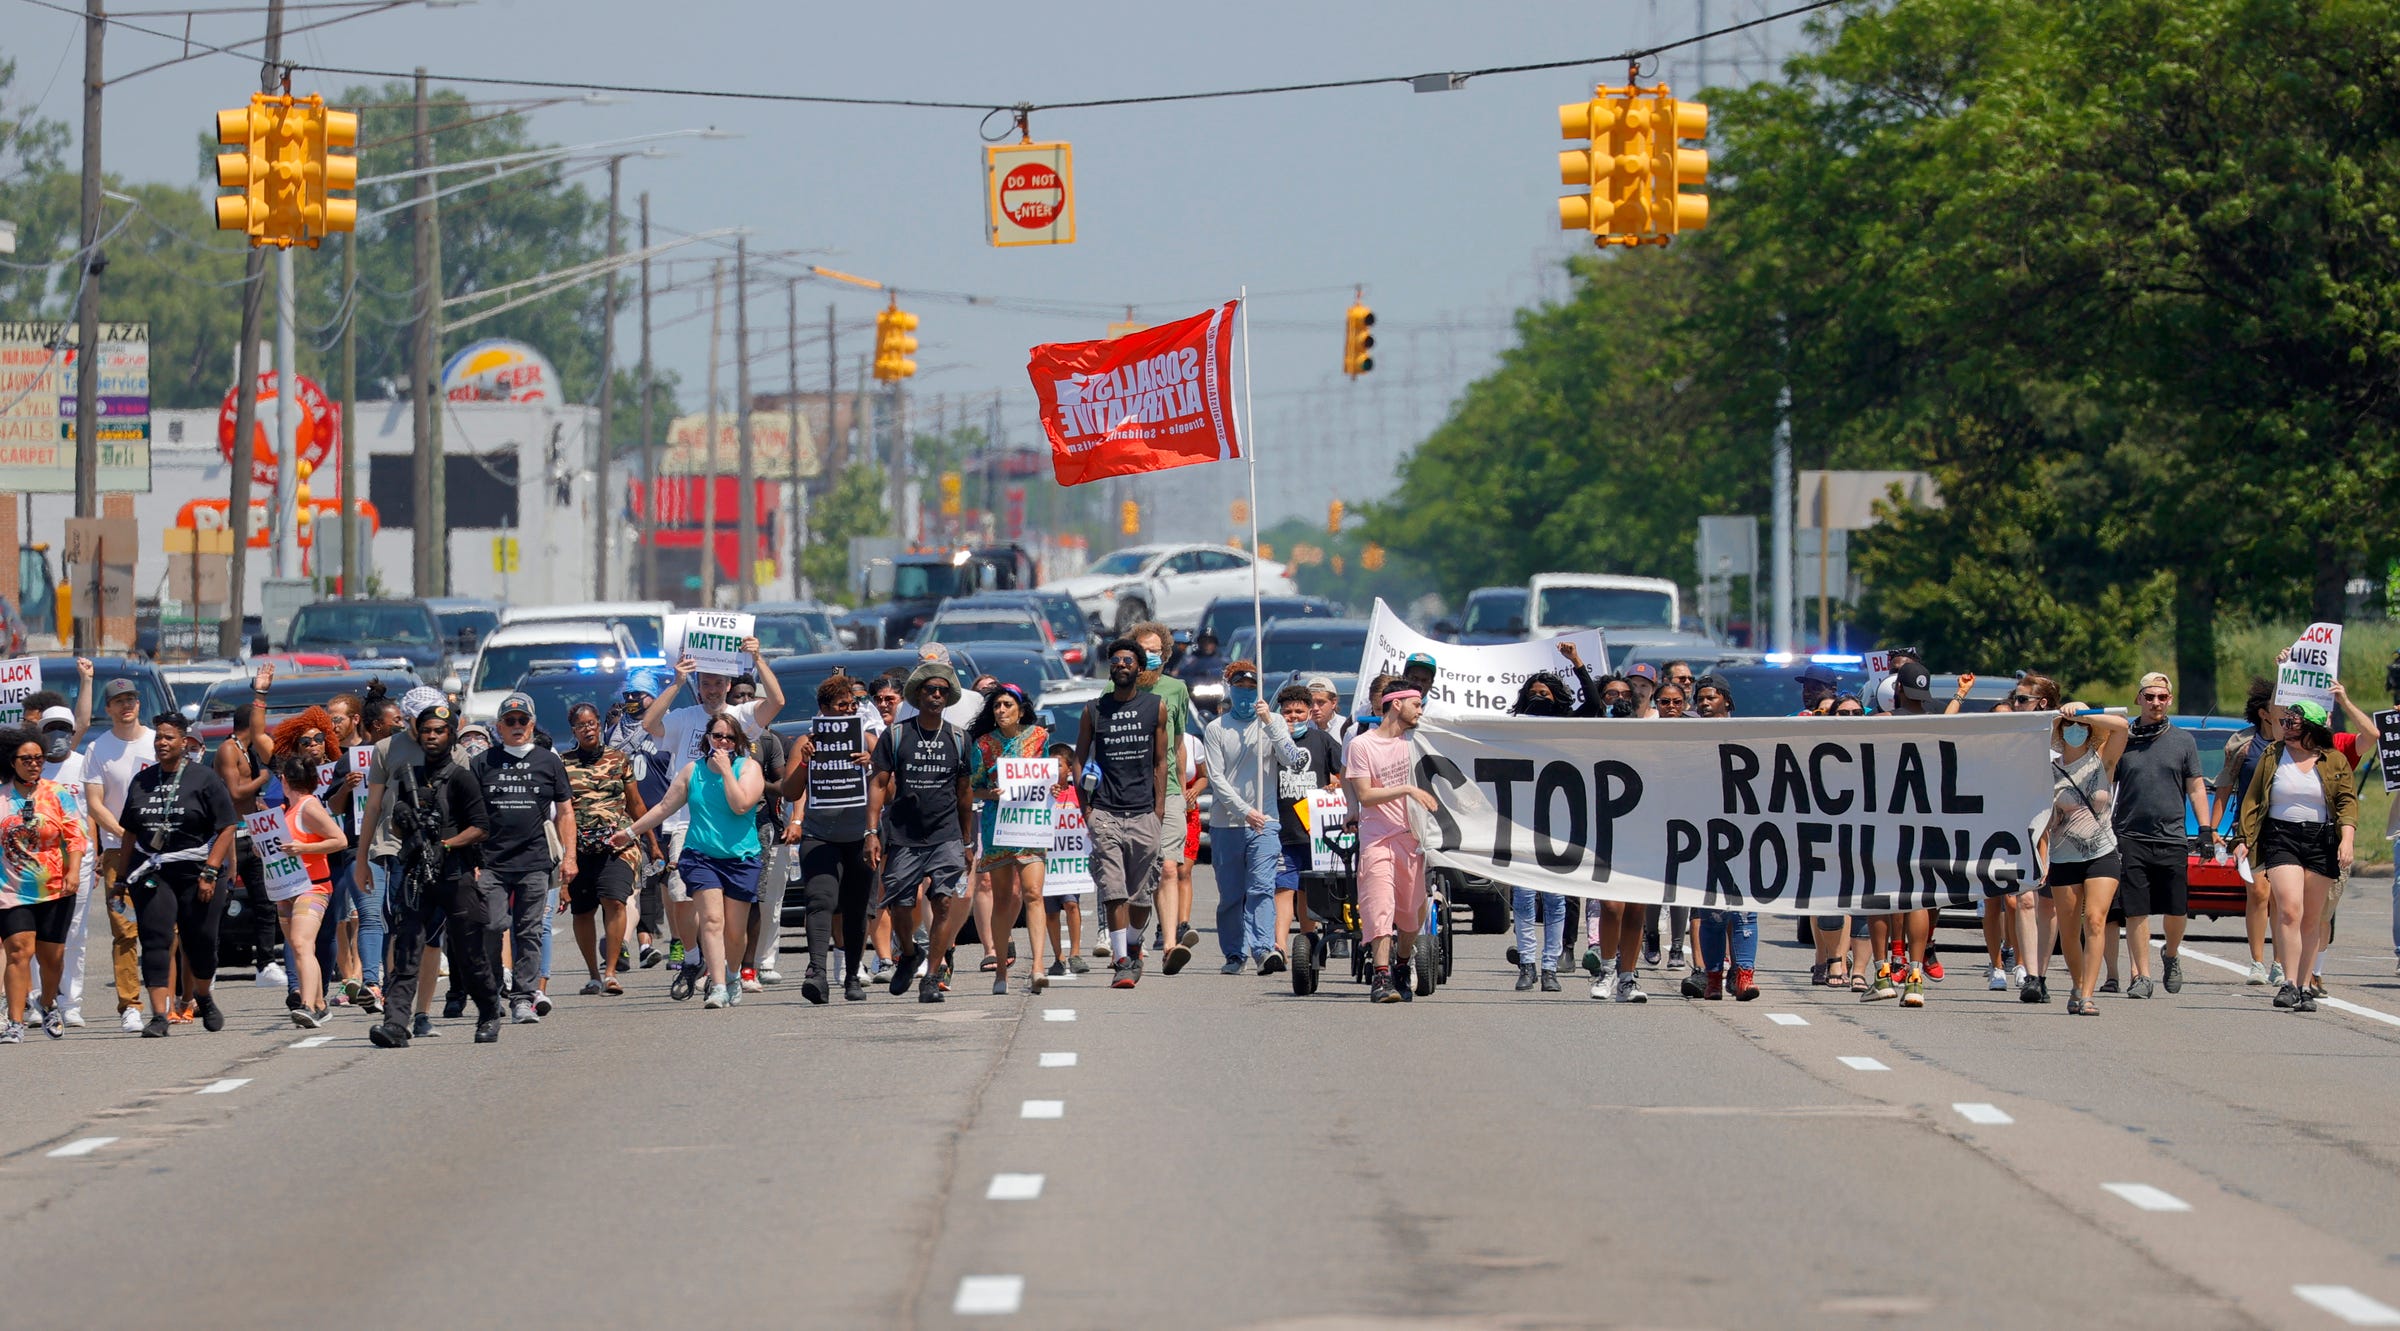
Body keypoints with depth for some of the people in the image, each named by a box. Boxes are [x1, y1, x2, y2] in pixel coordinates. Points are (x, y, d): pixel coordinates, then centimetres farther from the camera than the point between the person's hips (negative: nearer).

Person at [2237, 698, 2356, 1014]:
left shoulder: (2335, 762, 5)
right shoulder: (2273, 758, 8)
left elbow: (2347, 802, 0)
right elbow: (2252, 801, 10)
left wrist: (2347, 838, -14)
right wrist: (2244, 840, 2)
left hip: (2321, 842, 1)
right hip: (2280, 838, -1)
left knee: (2312, 920, 3)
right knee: (2290, 911, -17)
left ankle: (2304, 988, 10)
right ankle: (2289, 984, -19)